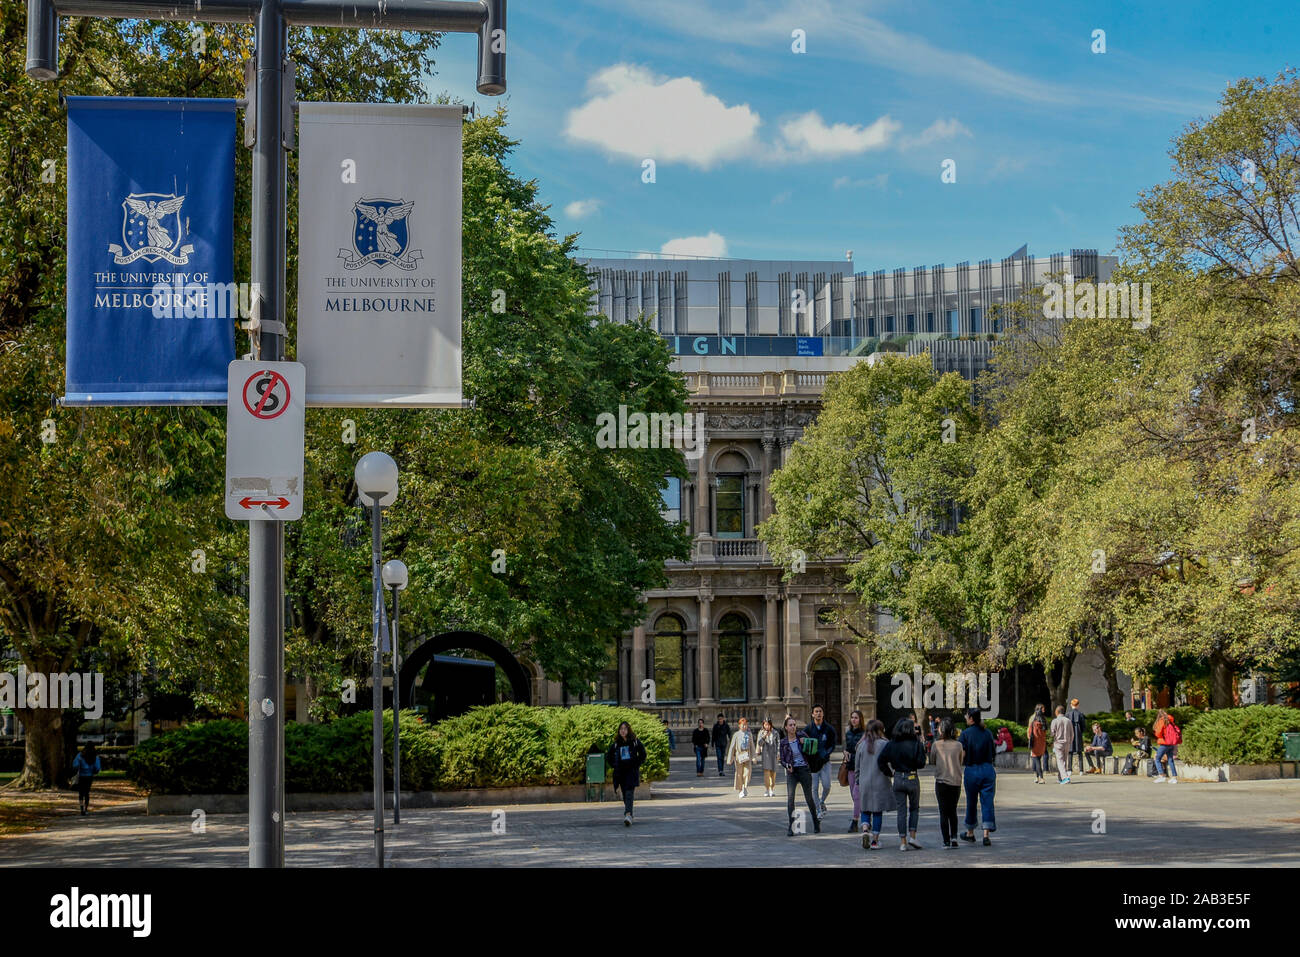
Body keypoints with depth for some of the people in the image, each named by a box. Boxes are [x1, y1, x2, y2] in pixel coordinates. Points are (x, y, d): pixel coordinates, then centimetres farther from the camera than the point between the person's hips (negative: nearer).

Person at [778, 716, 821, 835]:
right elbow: (782, 760, 6)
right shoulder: (783, 742, 1)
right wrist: (787, 766, -15)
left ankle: (816, 824, 25)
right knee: (790, 797, -16)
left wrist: (805, 744, -15)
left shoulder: (801, 736, 0)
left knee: (809, 798, 5)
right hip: (792, 772, 0)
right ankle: (790, 827, -13)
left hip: (804, 770, 0)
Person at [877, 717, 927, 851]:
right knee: (914, 808, 16)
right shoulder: (916, 744, -9)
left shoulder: (891, 745, -1)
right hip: (912, 778, -2)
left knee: (901, 810, 8)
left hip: (898, 779, 2)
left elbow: (881, 761, -6)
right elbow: (921, 763, -15)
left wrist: (890, 773, 5)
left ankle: (902, 842, 5)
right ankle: (912, 836, 4)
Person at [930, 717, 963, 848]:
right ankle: (954, 837, 5)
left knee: (943, 812, 4)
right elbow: (960, 762, 9)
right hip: (956, 782, 2)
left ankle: (946, 840, 0)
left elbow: (932, 760, 6)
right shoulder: (958, 746, -4)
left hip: (941, 781, -2)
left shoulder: (936, 745, -8)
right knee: (953, 811, 17)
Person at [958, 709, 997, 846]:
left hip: (971, 770, -2)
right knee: (987, 802, 2)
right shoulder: (987, 733, 4)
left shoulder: (966, 733, -7)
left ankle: (970, 833, 25)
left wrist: (959, 768, 2)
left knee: (971, 802, 12)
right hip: (988, 769, 2)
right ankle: (986, 834, -7)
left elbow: (962, 754, -11)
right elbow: (993, 753, 9)